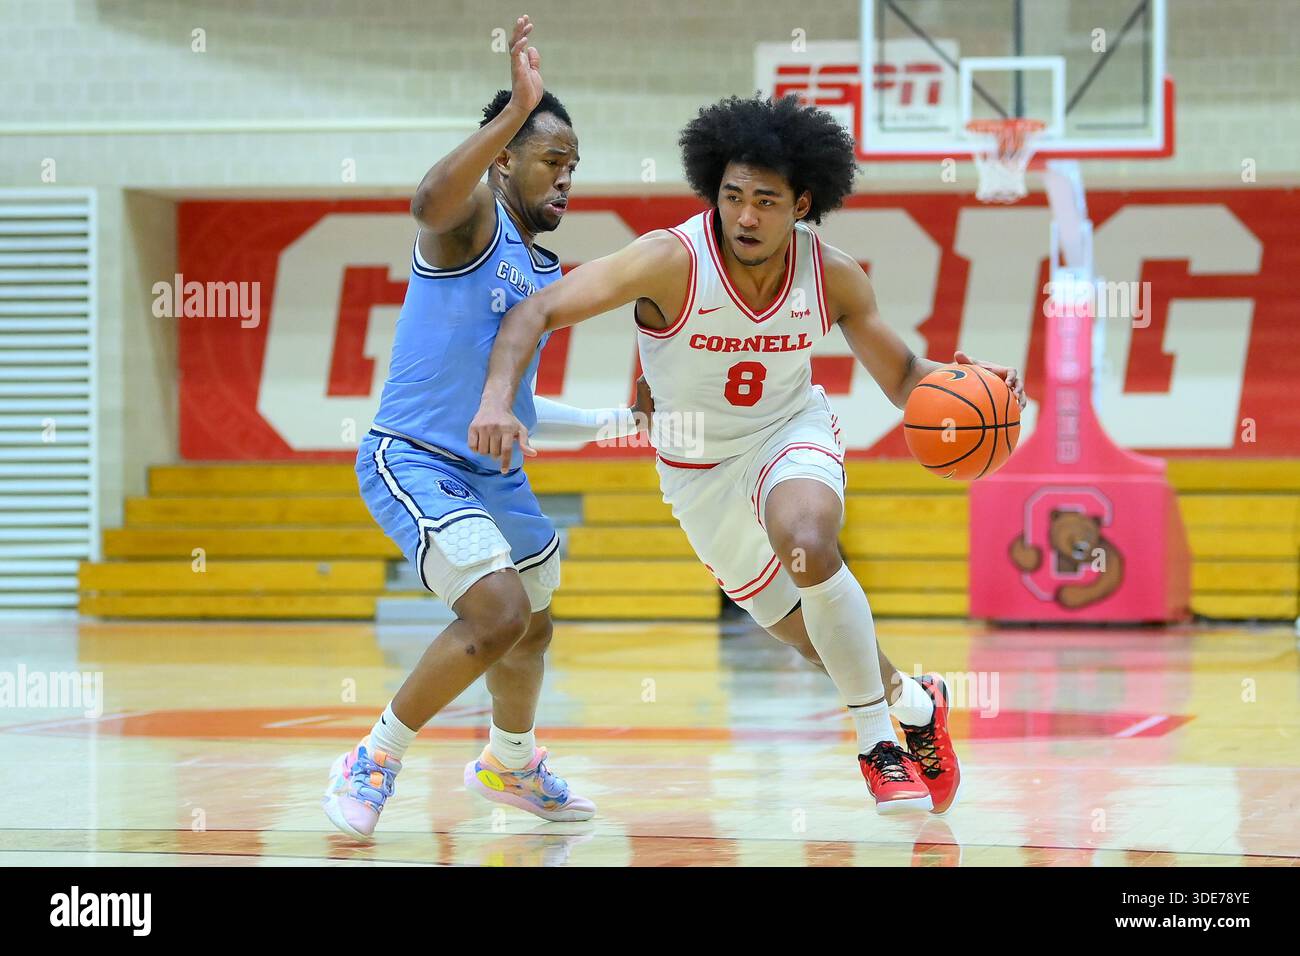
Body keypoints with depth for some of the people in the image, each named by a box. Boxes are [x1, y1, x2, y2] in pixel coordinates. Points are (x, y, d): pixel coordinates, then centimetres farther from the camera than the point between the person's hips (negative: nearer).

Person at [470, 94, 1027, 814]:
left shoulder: (833, 278, -19)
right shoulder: (672, 262, -29)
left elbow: (902, 379, -6)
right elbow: (535, 313, -30)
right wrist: (497, 397, -48)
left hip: (790, 432, -1)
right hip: (698, 465, 1)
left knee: (808, 543, -34)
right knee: (813, 634, 11)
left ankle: (880, 740, -18)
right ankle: (913, 702, 42)